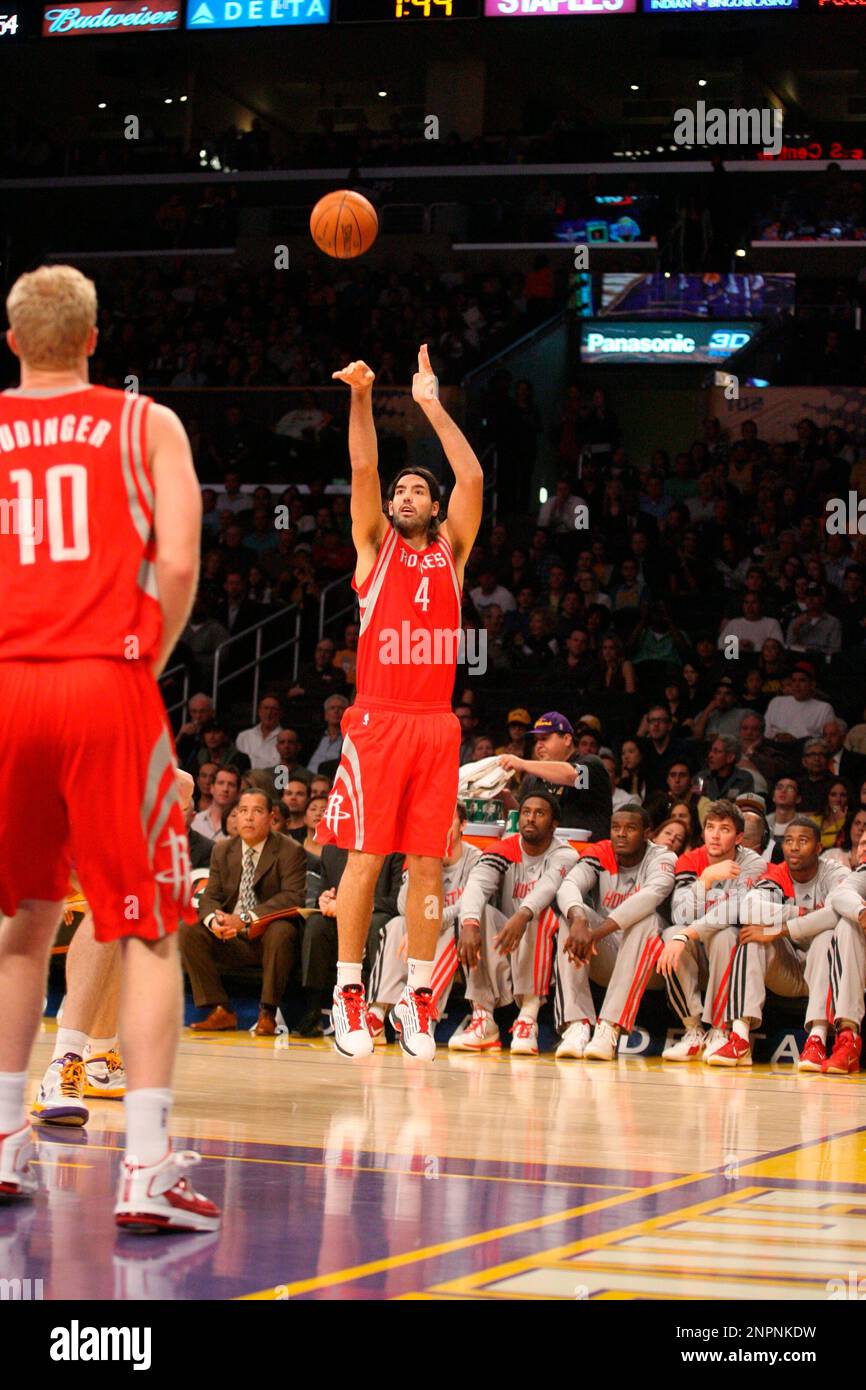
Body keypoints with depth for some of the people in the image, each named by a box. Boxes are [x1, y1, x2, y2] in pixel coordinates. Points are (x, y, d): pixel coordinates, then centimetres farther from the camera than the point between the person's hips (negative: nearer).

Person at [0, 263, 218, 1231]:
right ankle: (147, 1167, -10)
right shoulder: (146, 424, 7)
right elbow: (177, 564, -5)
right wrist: (145, 662, 7)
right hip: (107, 685, -2)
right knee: (148, 931, 1)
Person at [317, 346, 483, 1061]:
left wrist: (432, 405, 2)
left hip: (436, 725, 2)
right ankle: (349, 992, 2)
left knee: (428, 862, 1)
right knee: (367, 857, -4)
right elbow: (364, 468, -1)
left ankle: (417, 999, 5)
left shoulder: (451, 550, 16)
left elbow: (472, 477, 4)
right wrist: (361, 397, -14)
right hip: (377, 720, -2)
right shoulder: (375, 544, 13)